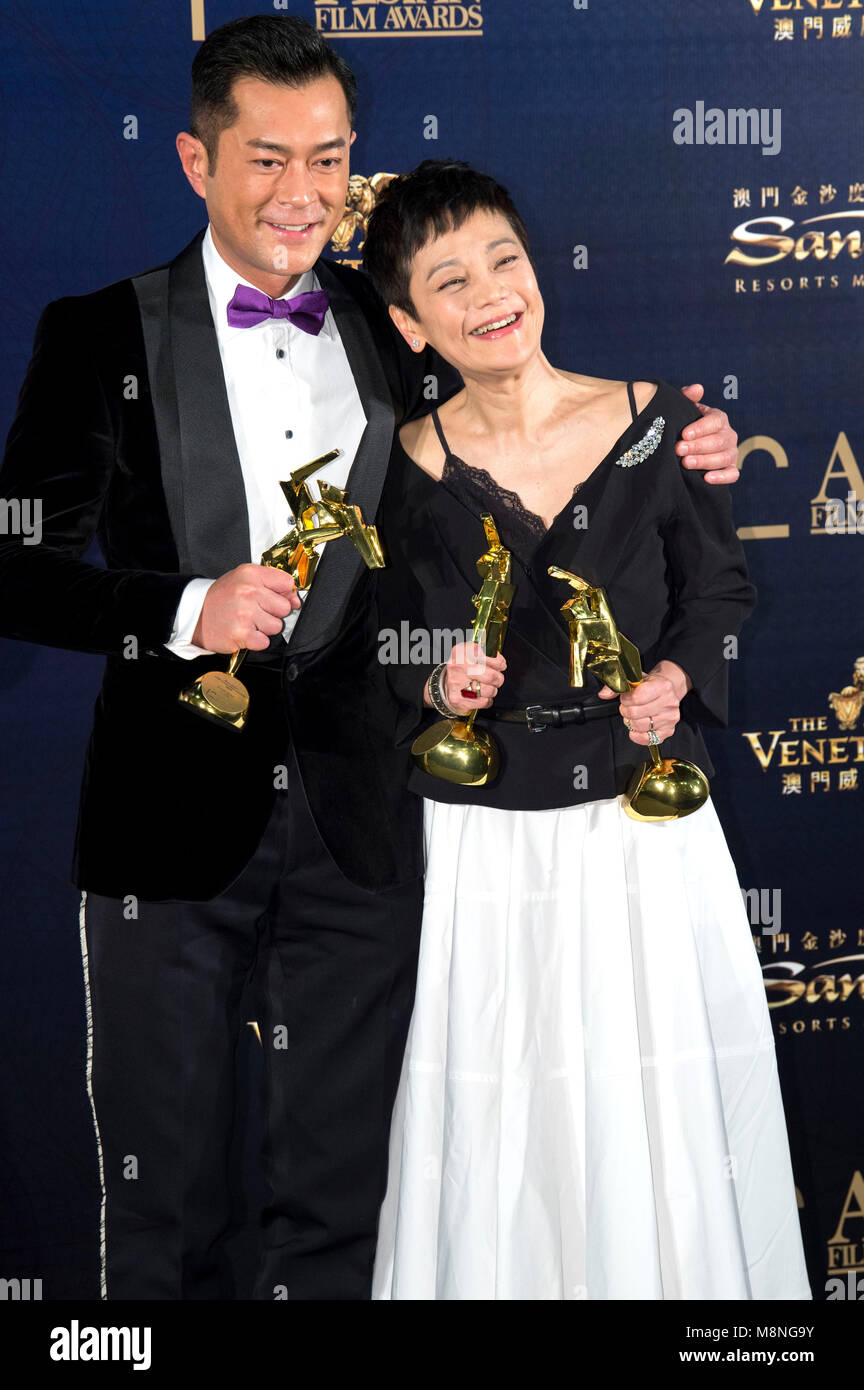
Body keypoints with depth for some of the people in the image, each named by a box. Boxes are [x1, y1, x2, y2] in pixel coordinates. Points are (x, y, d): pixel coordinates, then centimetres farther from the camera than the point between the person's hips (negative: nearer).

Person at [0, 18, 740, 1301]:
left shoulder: (400, 333, 7)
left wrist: (677, 462, -1)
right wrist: (183, 612, -21)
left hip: (358, 824, 2)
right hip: (172, 822, -2)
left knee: (340, 1197, 12)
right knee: (164, 1205, 10)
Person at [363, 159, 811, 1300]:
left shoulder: (654, 422, -3)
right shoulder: (405, 469, -3)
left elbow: (723, 589, 6)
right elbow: (383, 646, 7)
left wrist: (677, 681, -12)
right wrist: (436, 688, -12)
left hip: (646, 820, 1)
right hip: (483, 841, 0)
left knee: (663, 1114, 9)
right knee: (500, 1117, 8)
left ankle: (676, 1275, 30)